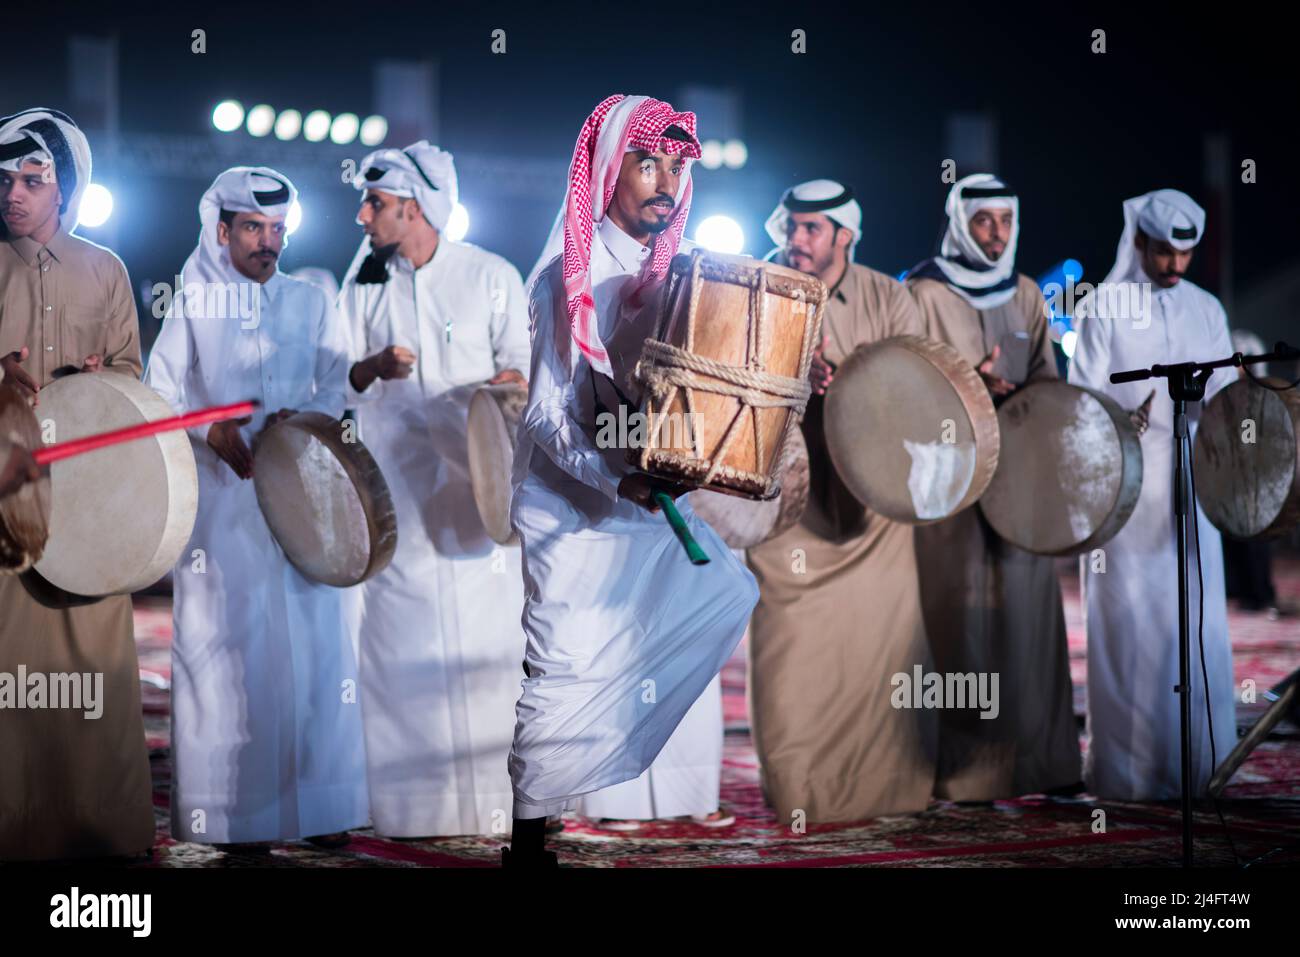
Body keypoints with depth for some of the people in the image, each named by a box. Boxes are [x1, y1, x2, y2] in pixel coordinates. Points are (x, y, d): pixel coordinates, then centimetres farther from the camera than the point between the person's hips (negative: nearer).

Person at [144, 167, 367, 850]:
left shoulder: (310, 303, 15)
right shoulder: (192, 303, 9)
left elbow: (337, 384, 7)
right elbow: (161, 393, 4)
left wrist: (302, 416, -13)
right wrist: (210, 428, -13)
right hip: (220, 498, -2)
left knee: (313, 638, -3)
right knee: (226, 639, -5)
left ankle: (319, 803, 2)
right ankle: (231, 813, -2)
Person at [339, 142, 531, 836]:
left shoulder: (492, 277, 2)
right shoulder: (363, 283, 10)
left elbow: (518, 363, 2)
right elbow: (338, 383, 9)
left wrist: (507, 381, -21)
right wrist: (372, 368, -12)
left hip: (472, 485, -2)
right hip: (394, 487, 2)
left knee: (484, 640, -5)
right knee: (400, 644, 0)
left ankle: (488, 800, 3)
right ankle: (407, 806, 7)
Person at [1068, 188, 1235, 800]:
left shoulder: (1205, 310, 13)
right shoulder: (1103, 308, 1)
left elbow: (1224, 395, 9)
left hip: (1189, 485, 4)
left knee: (1195, 622, 2)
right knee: (1129, 623, -4)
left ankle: (1192, 763, 9)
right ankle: (1126, 768, 1)